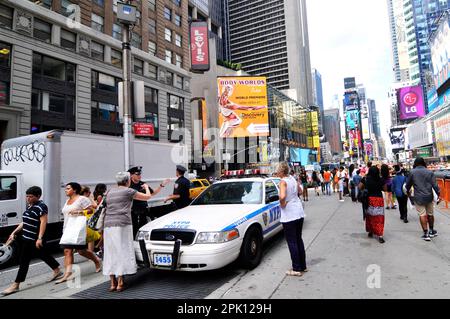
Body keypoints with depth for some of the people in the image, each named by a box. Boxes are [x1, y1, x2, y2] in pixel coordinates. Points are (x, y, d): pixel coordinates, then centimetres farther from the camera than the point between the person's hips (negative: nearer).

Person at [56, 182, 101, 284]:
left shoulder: (82, 199, -8)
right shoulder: (67, 201, 18)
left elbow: (91, 210, -14)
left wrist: (78, 212, -23)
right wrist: (64, 229, 22)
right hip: (67, 230, 8)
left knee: (81, 251, -1)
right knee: (67, 251, -1)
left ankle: (97, 261, 22)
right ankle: (67, 274, 2)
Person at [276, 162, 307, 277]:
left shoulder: (283, 182, -17)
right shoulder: (293, 179, 6)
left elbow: (282, 196, -33)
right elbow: (299, 191, 22)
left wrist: (282, 204, -16)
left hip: (289, 215, -8)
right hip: (299, 212, 8)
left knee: (292, 242, 3)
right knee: (299, 239, 18)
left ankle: (297, 269, 11)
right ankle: (303, 266, 28)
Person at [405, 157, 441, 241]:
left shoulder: (412, 172, -4)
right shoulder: (430, 172, 0)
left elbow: (408, 184, 5)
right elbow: (435, 185, -4)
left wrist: (408, 192, 24)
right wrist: (439, 195, 5)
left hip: (418, 197, -3)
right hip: (429, 196, 3)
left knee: (422, 215, 1)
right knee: (430, 214, 17)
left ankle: (426, 234, 2)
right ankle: (431, 231, 31)